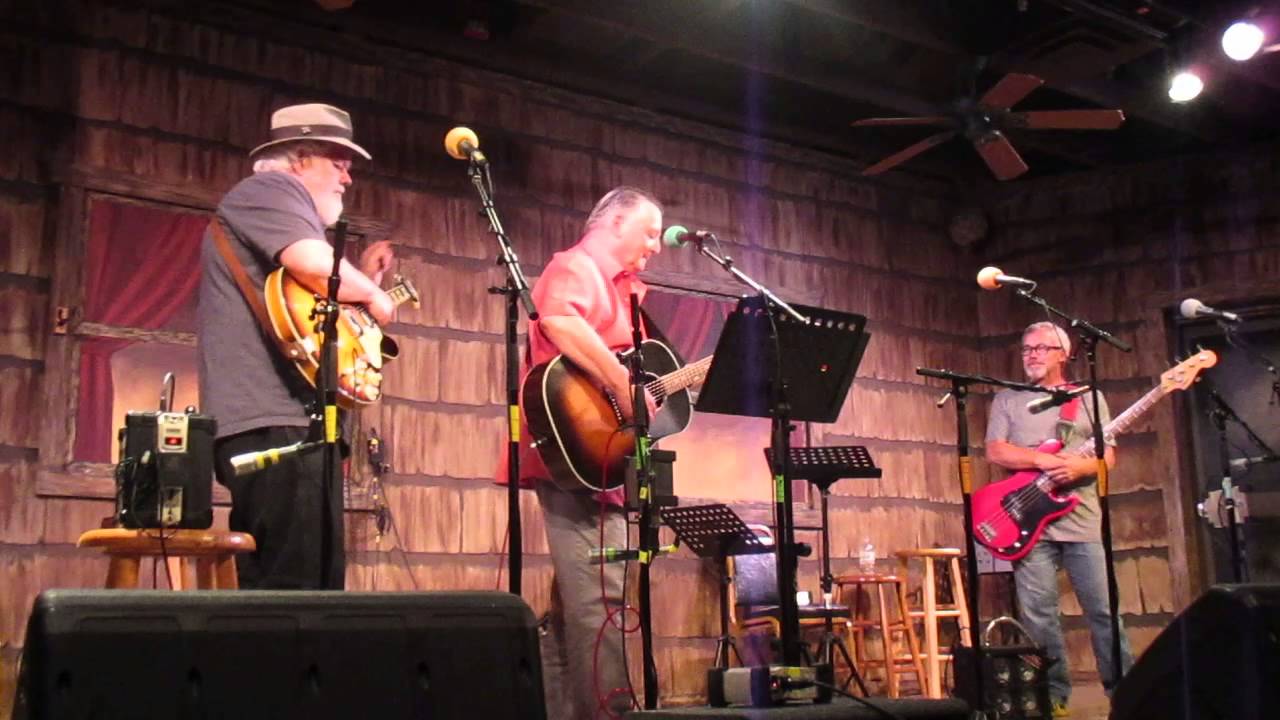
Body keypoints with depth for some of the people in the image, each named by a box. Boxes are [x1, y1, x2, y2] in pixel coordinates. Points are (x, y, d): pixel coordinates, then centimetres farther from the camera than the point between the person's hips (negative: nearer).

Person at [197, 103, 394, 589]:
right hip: (274, 422, -11)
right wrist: (372, 295, -4)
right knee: (295, 596, -15)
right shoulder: (271, 189, -1)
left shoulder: (285, 204, 31)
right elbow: (316, 267, -21)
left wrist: (364, 279, 27)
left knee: (296, 589, 12)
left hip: (284, 423, 11)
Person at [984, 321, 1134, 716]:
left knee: (1104, 610, -1)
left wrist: (1080, 466, -16)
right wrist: (1043, 460, -14)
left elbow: (1109, 455, 5)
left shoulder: (1090, 397, 12)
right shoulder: (1007, 399, 12)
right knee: (1038, 615, -1)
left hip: (1083, 520, 0)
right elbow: (995, 450, 0)